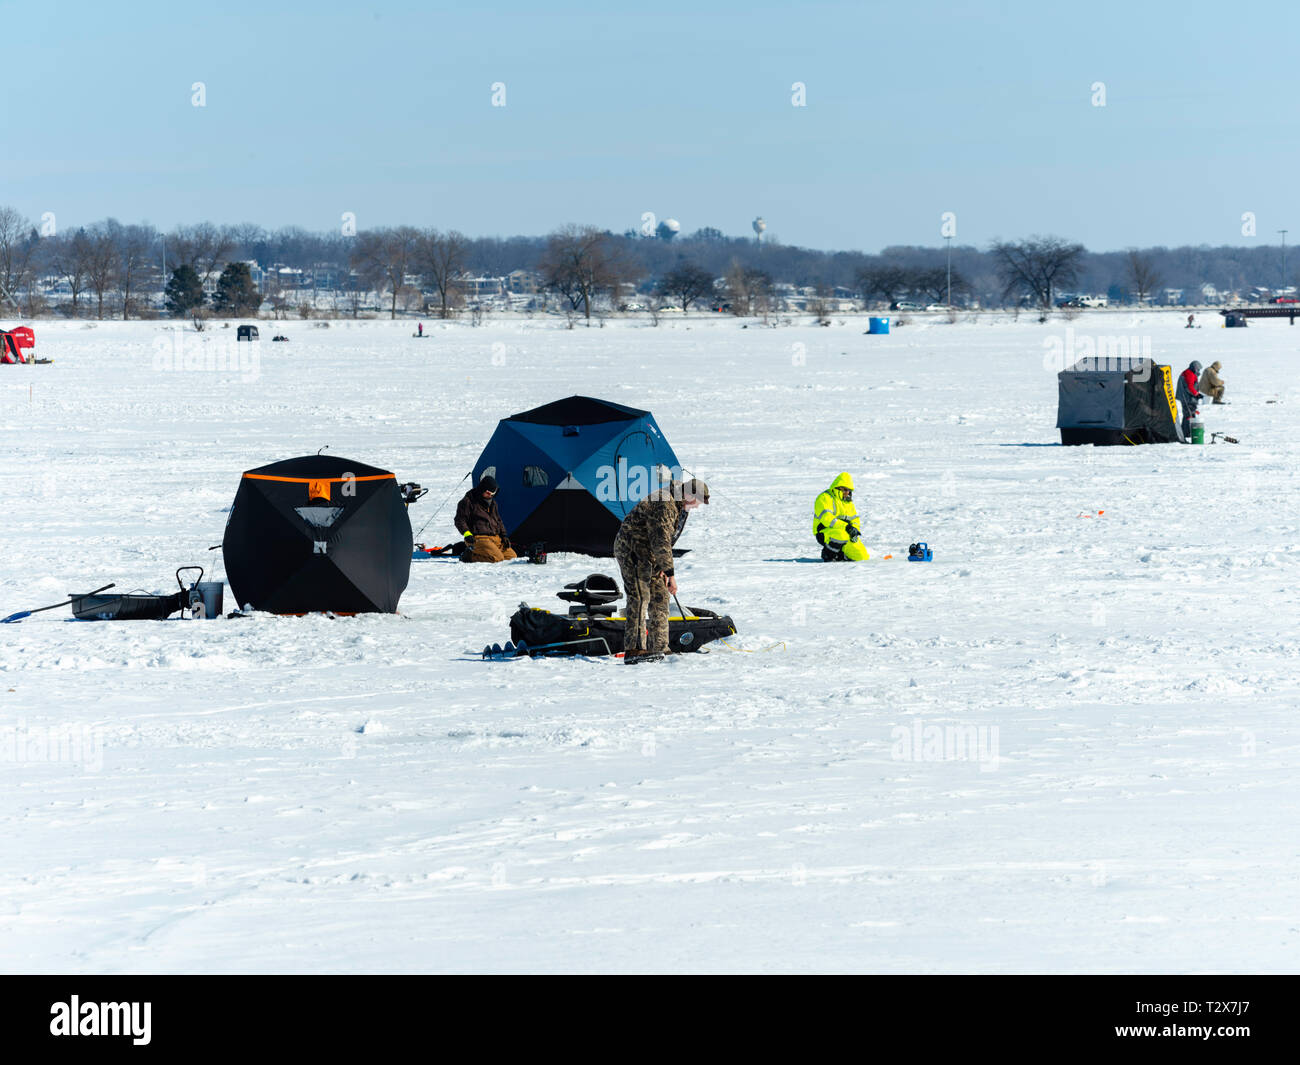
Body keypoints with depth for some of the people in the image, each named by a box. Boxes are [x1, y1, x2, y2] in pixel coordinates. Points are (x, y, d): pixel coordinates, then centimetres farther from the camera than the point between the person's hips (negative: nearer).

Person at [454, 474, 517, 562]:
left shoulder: (492, 502, 20)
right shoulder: (468, 501, -3)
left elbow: (498, 521, 29)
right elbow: (460, 520, -6)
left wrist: (504, 535, 15)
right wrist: (467, 533, -22)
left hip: (495, 538, 8)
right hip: (479, 538, -8)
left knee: (512, 556, -2)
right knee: (497, 558, -28)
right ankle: (470, 555, -11)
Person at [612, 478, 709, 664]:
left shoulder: (677, 506, 11)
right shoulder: (663, 503, -23)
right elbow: (661, 540, -30)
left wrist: (661, 568, 11)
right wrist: (669, 572, -31)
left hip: (648, 556, 11)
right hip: (632, 550, -11)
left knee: (659, 596, 9)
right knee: (639, 597, -18)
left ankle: (658, 649, 13)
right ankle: (633, 650, -25)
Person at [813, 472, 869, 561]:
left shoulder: (848, 501, 17)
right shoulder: (825, 498, -10)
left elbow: (854, 520, 17)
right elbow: (826, 518, -24)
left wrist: (855, 529, -8)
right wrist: (845, 527, -31)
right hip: (824, 533, -7)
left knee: (862, 556, -9)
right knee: (842, 535, -40)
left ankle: (838, 556, 16)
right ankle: (828, 555, -15)